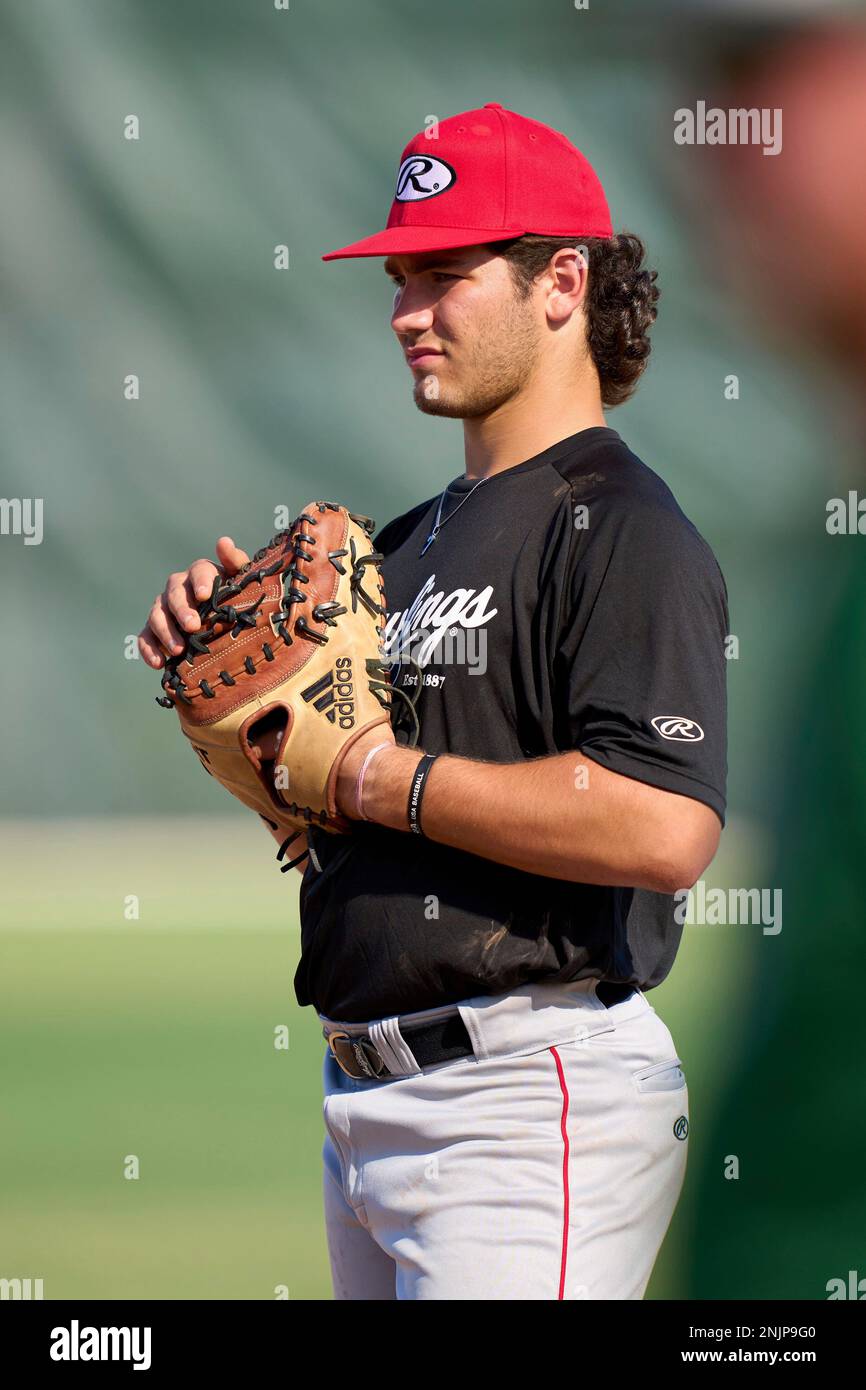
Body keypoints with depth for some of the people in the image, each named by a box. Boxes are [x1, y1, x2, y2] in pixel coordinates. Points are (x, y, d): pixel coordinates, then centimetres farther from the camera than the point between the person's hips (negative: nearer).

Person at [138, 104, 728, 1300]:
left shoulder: (620, 530, -12)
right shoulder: (416, 540, 18)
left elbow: (665, 829, -27)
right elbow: (318, 819, 24)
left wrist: (376, 774, -17)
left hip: (528, 1104, -10)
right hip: (366, 1100, 10)